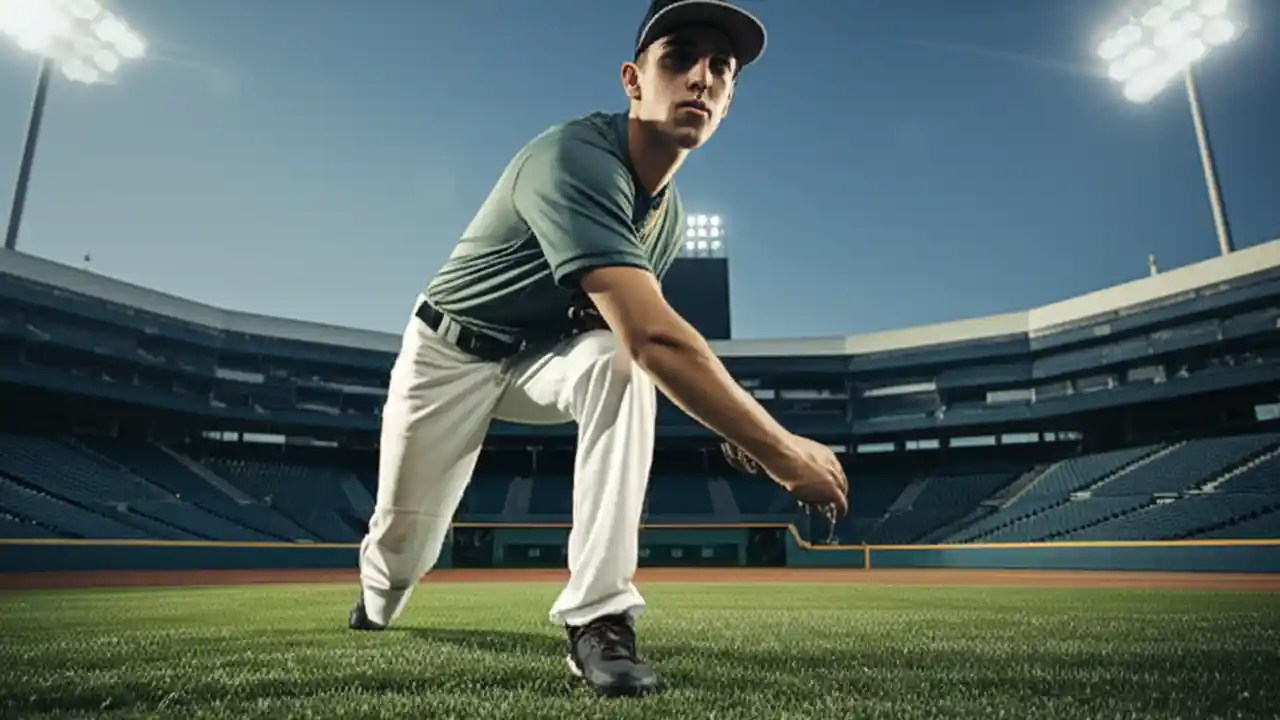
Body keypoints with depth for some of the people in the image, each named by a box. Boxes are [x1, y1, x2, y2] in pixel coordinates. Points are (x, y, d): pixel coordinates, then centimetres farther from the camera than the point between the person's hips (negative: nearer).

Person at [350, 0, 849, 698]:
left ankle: (598, 617, -26)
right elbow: (653, 335, -43)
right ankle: (374, 604, 48)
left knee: (618, 363, -30)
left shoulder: (670, 216, -5)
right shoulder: (574, 158, -32)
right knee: (404, 543, 6)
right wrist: (780, 450, -41)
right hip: (448, 355, -4)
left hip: (543, 355, 5)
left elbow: (633, 332, 5)